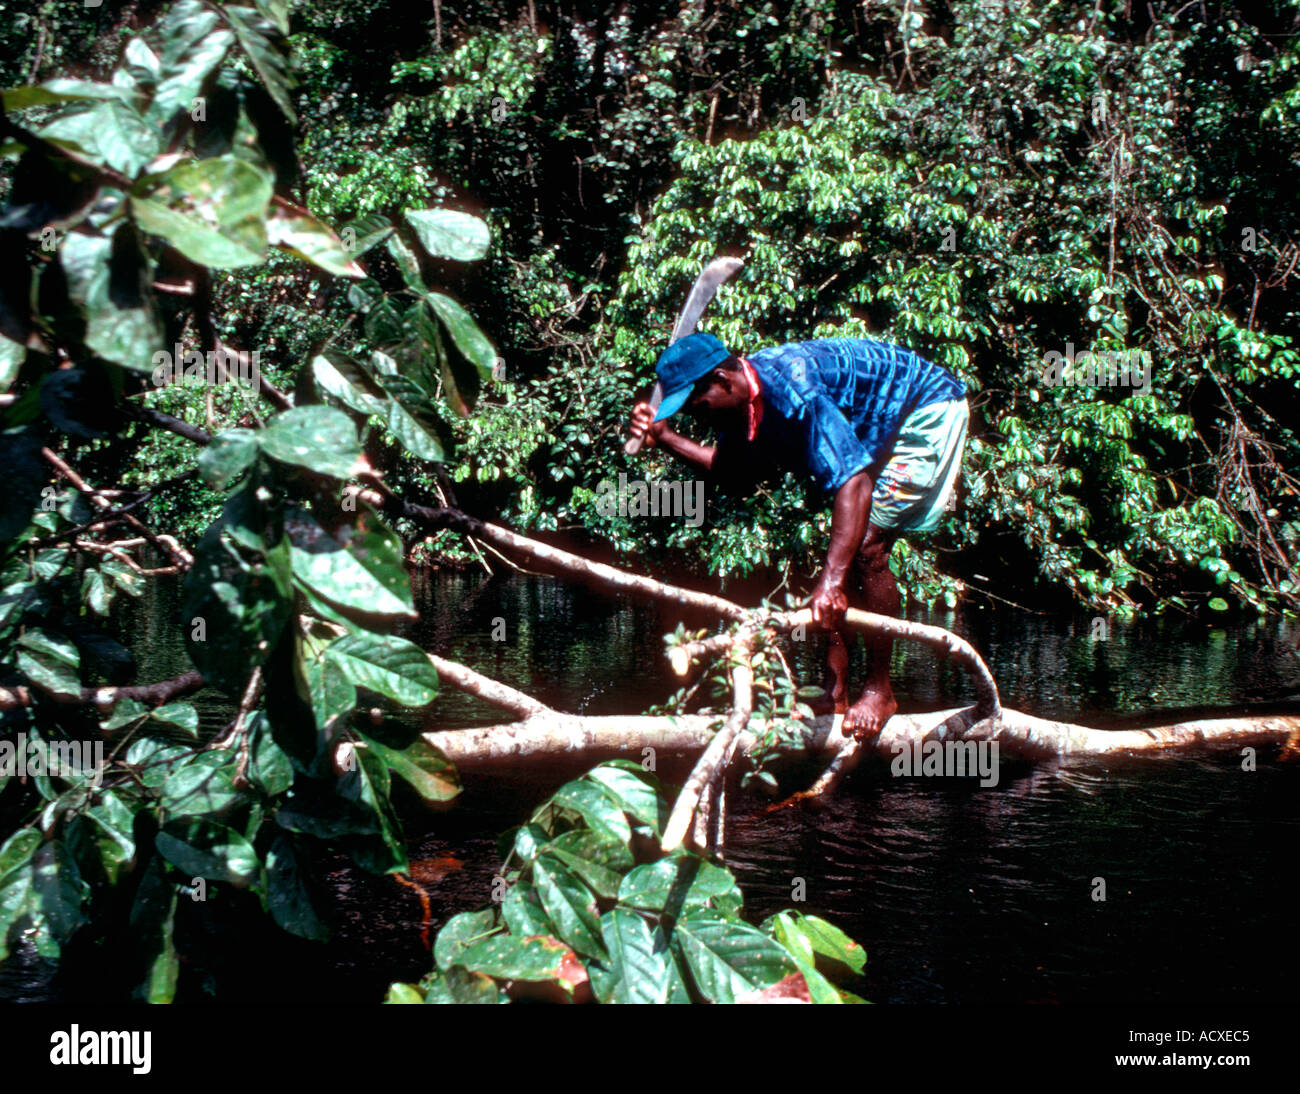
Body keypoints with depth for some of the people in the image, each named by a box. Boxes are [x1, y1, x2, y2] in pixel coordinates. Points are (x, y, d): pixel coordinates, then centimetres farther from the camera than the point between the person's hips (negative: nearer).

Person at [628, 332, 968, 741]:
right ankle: (836, 694, 7)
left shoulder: (790, 388, -35)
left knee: (865, 548, -19)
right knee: (842, 552, 4)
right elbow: (726, 464, 17)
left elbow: (854, 478, -42)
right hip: (881, 433, 10)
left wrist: (831, 580, -49)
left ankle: (879, 691, -8)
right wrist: (664, 437, 1)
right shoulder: (745, 402, -6)